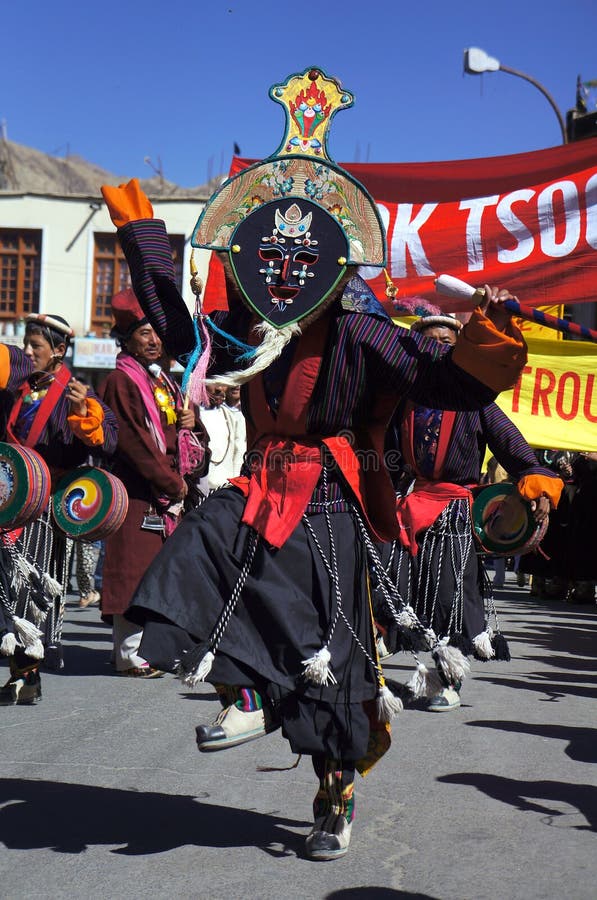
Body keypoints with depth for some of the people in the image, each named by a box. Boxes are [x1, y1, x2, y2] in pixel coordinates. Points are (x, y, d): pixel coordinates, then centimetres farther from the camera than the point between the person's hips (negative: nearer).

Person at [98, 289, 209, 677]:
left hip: (168, 493, 8)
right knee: (135, 571, -6)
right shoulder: (121, 382, -8)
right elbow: (134, 441, -15)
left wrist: (191, 421, 0)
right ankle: (129, 655, -1)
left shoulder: (164, 380, 18)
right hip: (137, 492, -8)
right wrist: (173, 483, -12)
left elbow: (174, 431, 24)